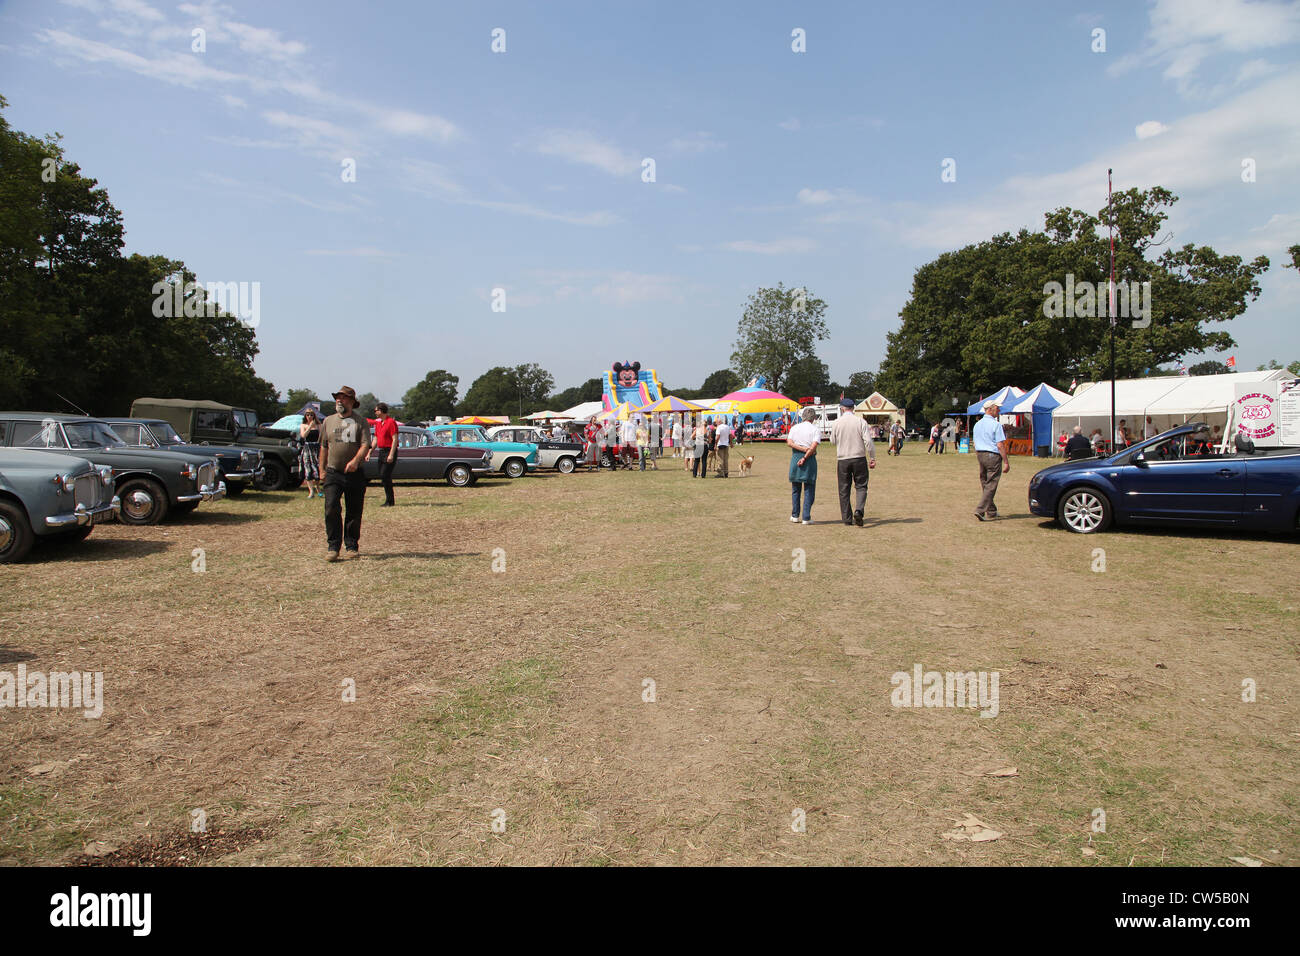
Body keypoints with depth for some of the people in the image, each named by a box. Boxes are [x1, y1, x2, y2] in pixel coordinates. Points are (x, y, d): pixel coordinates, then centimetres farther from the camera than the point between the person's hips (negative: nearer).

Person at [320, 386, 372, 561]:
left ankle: (352, 546, 16)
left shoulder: (361, 421, 3)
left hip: (356, 474, -2)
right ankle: (333, 546, -4)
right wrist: (322, 469, 14)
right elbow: (324, 447, 19)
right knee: (331, 509, -11)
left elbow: (365, 445, -9)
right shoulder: (329, 421, 14)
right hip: (333, 473, 2)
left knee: (354, 512, 4)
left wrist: (355, 460, -26)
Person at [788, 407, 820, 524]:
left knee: (795, 488, 14)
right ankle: (806, 518, 1)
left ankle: (795, 515, 17)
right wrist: (805, 458, -12)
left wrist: (802, 449, -10)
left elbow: (789, 442, -5)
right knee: (809, 489, 4)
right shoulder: (816, 430, -2)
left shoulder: (794, 428, 8)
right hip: (809, 458, -3)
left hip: (795, 457, 3)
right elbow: (814, 446, -14)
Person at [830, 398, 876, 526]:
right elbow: (868, 441, -9)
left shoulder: (837, 423, -1)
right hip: (859, 458, -1)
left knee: (844, 489, 7)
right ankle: (859, 510, -16)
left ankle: (847, 518, 8)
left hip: (842, 459, 1)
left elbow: (833, 441, 10)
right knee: (861, 486, 7)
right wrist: (872, 458, -1)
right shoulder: (861, 422, -5)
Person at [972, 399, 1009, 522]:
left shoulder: (977, 424, 12)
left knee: (985, 484, 13)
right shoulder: (996, 425, -11)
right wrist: (1006, 462, -11)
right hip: (993, 456, -8)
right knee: (991, 486, -4)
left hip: (980, 455, 8)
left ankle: (991, 511, 21)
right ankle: (980, 510, -12)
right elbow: (1000, 445, -15)